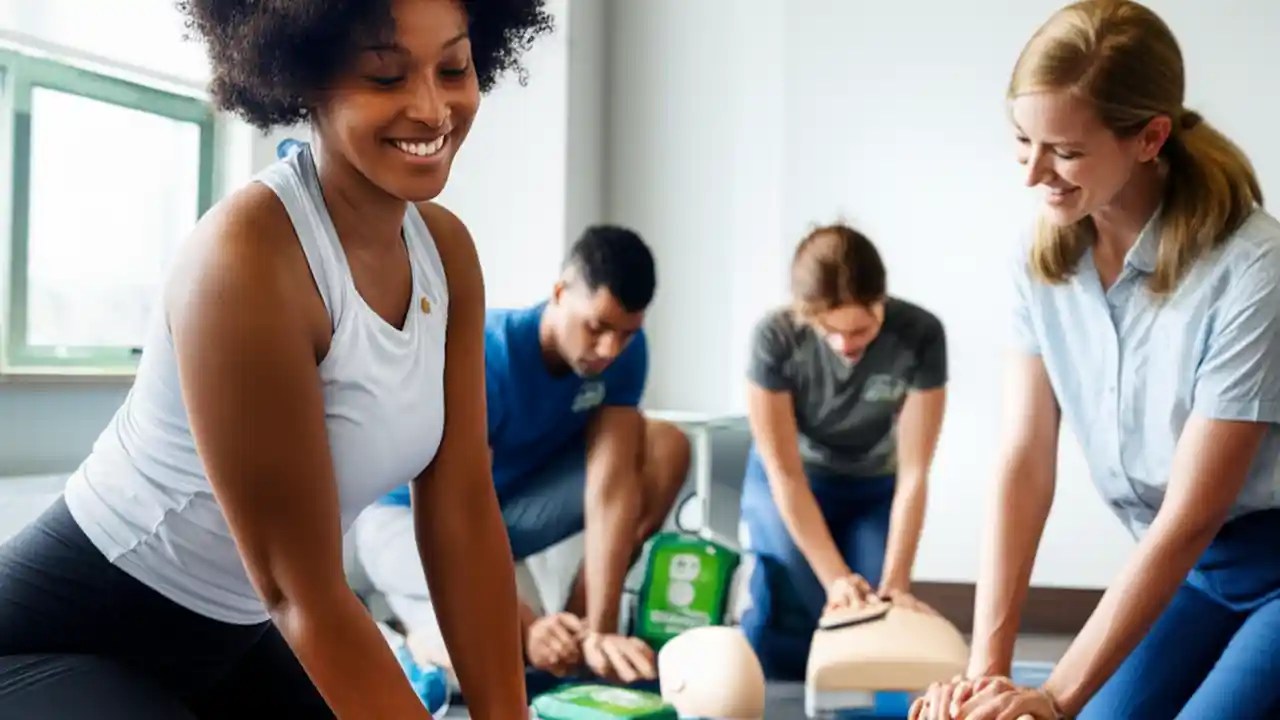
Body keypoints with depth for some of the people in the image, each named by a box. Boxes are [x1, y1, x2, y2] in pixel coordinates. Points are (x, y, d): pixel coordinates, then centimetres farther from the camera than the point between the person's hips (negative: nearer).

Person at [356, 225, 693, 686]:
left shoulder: (624, 350, -17)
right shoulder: (481, 358, -31)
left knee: (666, 446, -17)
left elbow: (611, 487, -24)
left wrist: (601, 627, -33)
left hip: (514, 500, 5)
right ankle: (420, 619, 1)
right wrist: (525, 627, -47)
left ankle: (576, 620, -9)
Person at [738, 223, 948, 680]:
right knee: (793, 596, -26)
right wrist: (835, 576, -30)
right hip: (789, 481, -1)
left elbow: (913, 474, -24)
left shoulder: (920, 335, -31)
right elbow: (785, 472, -24)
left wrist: (895, 582, -29)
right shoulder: (775, 337, -32)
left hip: (875, 484, 1)